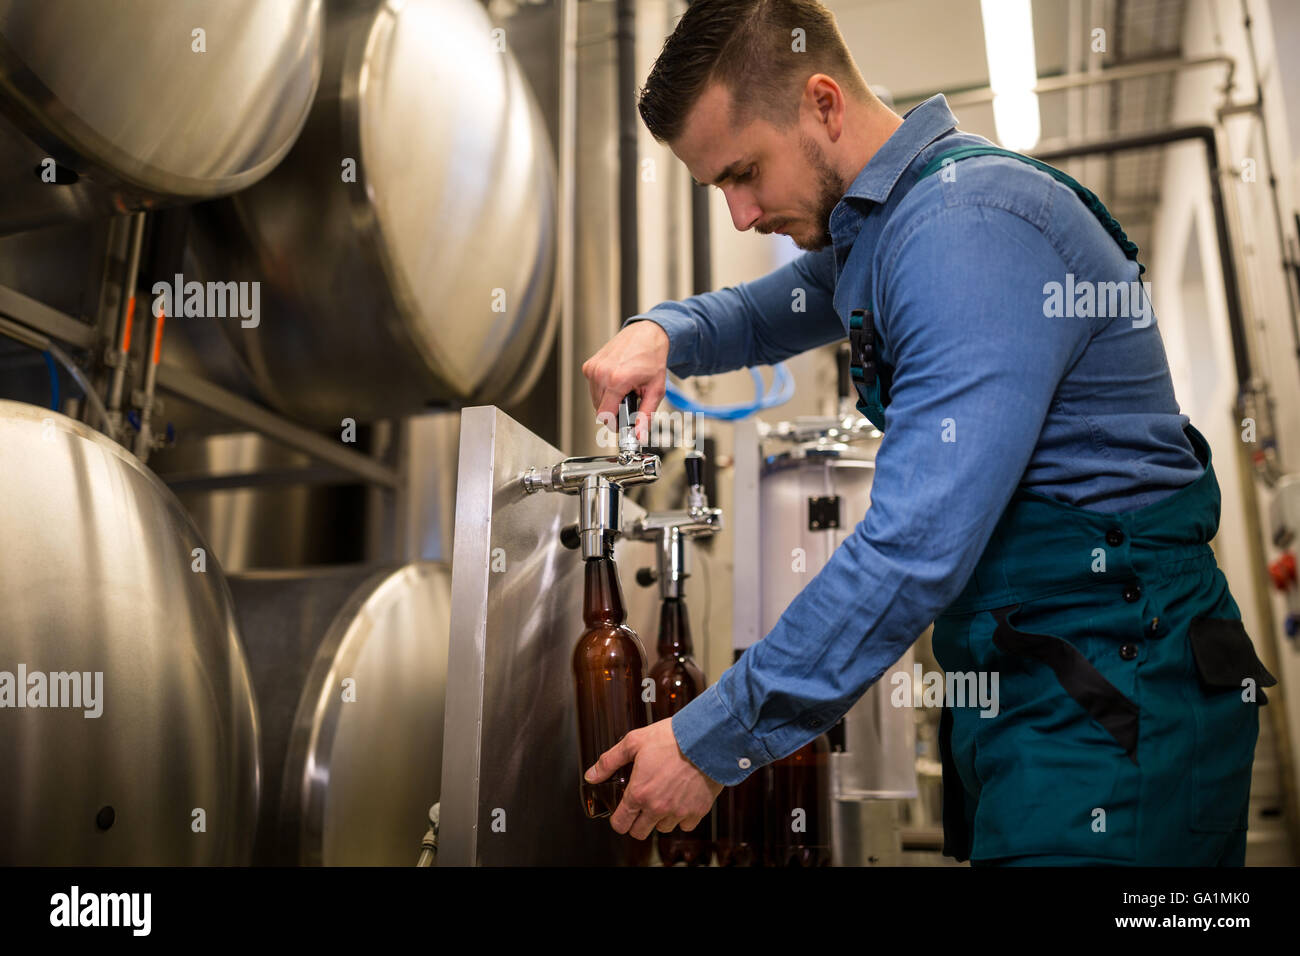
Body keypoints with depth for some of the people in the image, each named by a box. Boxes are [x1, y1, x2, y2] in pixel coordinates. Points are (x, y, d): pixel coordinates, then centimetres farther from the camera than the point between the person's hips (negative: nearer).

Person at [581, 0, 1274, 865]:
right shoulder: (881, 218, 8)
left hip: (1112, 696, -9)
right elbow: (772, 312, 26)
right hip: (1012, 667, 9)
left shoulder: (972, 227, -22)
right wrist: (661, 330, 2)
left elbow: (919, 543, -29)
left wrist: (715, 740, -22)